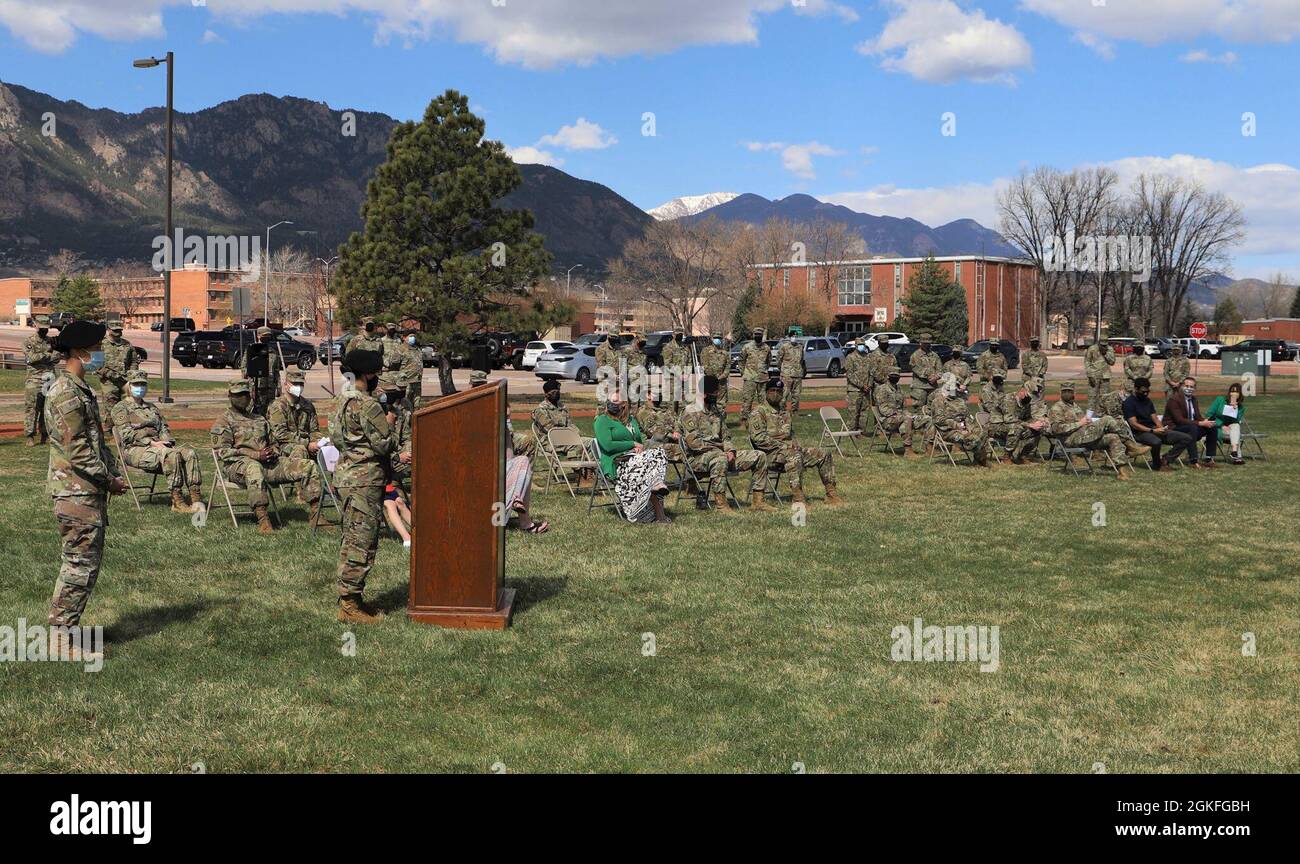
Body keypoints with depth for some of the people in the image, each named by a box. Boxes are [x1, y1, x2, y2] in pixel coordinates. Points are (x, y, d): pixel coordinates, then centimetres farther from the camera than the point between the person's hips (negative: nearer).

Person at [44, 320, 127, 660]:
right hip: (76, 492, -10)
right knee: (81, 565, -5)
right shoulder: (66, 393, -18)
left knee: (83, 562, 16)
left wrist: (113, 473, 9)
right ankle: (62, 639, 3)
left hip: (88, 491, 10)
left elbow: (96, 440, 20)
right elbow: (77, 451, -22)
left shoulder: (79, 389, 16)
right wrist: (109, 480, -13)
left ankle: (66, 629, 25)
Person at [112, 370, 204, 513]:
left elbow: (164, 428, 21)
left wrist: (167, 441, -3)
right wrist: (151, 442, -17)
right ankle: (177, 502, -35)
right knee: (171, 454, -35)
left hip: (158, 446, 6)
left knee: (189, 453, -23)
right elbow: (127, 434, -6)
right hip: (134, 450, -6)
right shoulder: (121, 407, 7)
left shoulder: (152, 407, 29)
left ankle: (196, 499, -31)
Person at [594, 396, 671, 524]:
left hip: (635, 456, 6)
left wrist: (640, 447, -3)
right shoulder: (602, 420, 3)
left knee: (659, 454, -24)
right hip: (616, 462, -6)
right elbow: (607, 445, -11)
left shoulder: (631, 420, 24)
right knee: (646, 465, -32)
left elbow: (641, 441, 24)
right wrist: (633, 444, -8)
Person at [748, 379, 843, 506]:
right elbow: (758, 437, -14)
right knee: (795, 457, -39)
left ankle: (831, 494, 1)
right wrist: (784, 446, -18)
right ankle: (798, 499, -43)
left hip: (790, 449, 8)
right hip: (770, 454, -8)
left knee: (824, 455, -2)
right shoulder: (758, 413, -2)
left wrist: (795, 445, 4)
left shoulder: (784, 413, 25)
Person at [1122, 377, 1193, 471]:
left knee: (1187, 438, -6)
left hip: (1154, 430, 8)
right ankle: (1156, 465, -14)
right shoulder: (1129, 403, -5)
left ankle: (1167, 461, -15)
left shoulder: (1147, 401, 20)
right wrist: (1152, 431, -22)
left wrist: (1161, 428, -8)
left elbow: (1155, 418, 15)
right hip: (1140, 433, -8)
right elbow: (1134, 424, -15)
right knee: (1156, 441, -42)